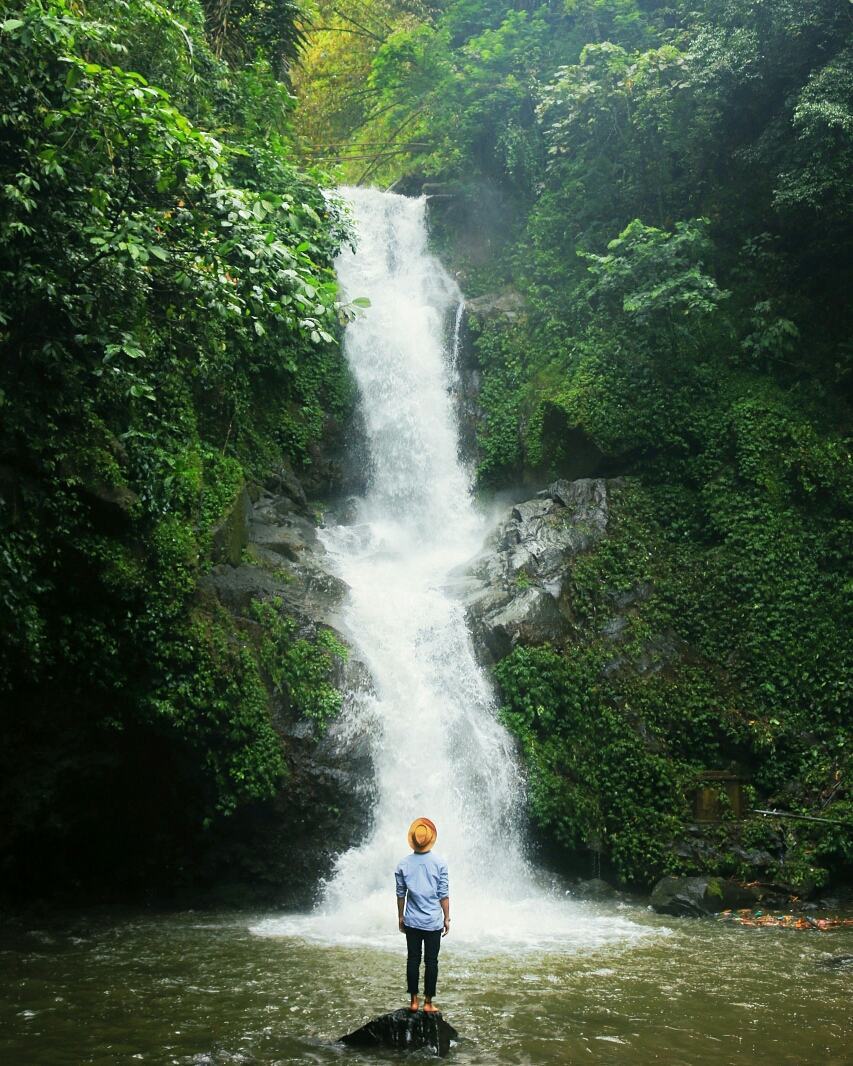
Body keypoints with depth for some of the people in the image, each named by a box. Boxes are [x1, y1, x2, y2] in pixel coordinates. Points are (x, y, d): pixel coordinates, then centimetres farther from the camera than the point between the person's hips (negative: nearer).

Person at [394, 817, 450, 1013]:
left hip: (412, 921, 2)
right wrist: (447, 918, 5)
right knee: (431, 962, 6)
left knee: (413, 959, 10)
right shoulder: (439, 863, -8)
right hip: (433, 922, -2)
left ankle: (414, 1001, 14)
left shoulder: (403, 864, -3)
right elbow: (444, 894, -5)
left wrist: (400, 916, 15)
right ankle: (428, 1003, 10)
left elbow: (401, 894, 4)